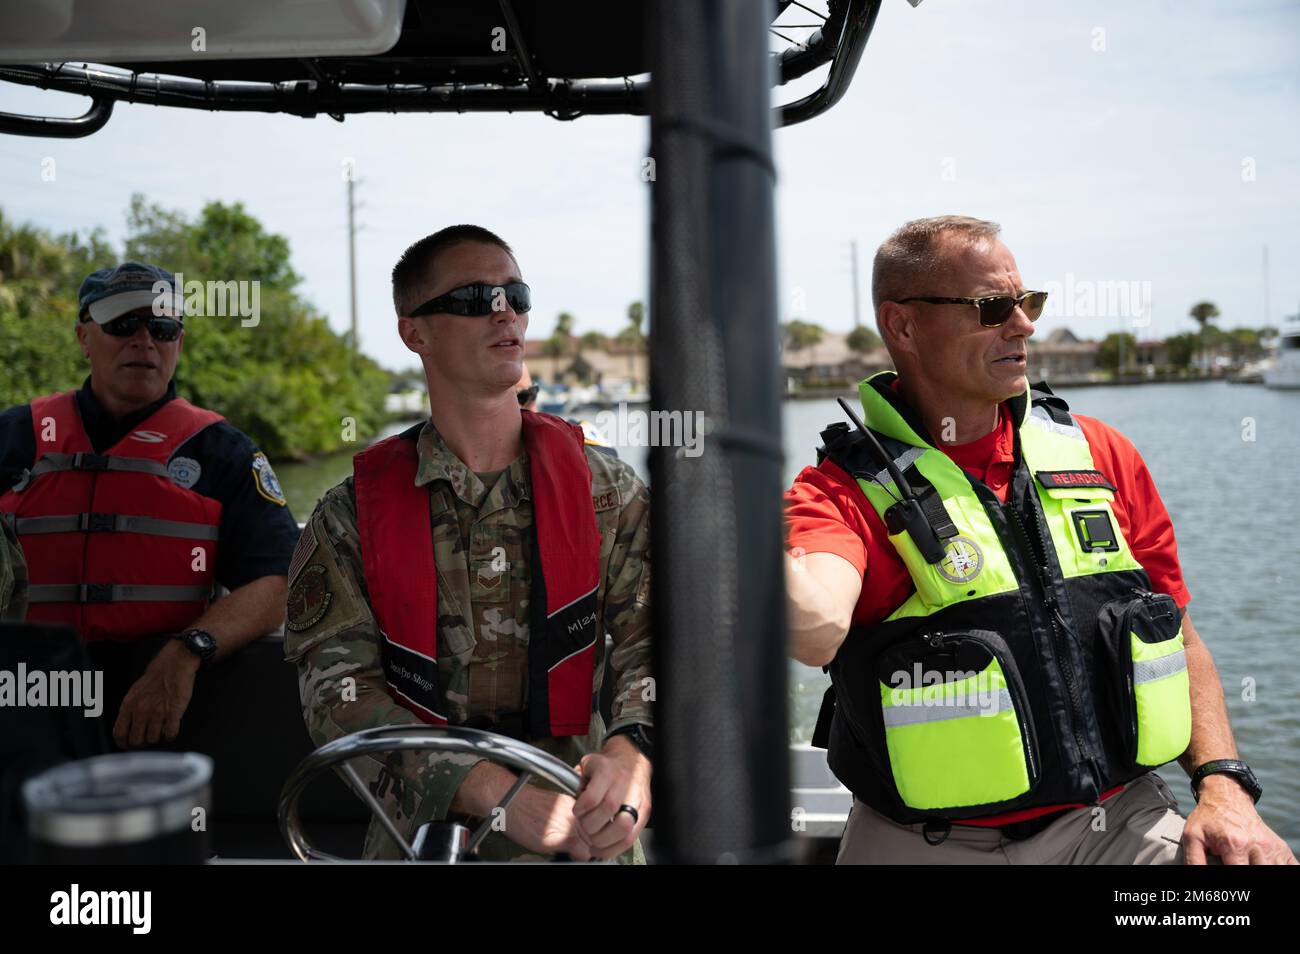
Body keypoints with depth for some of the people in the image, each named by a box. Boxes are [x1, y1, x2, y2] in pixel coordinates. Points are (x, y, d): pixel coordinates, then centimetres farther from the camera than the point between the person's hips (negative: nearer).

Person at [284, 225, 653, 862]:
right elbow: (339, 693, -6)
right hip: (424, 836, -1)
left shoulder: (605, 490, 8)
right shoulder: (351, 517, 4)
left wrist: (629, 752, -23)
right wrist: (495, 792, -20)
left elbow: (655, 636, -1)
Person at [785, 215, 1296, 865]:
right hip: (931, 844, -1)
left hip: (1117, 826, 2)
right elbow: (815, 633, -29)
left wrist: (1223, 787, 1)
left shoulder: (1101, 454, 8)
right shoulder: (848, 491, -6)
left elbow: (1182, 641, 14)